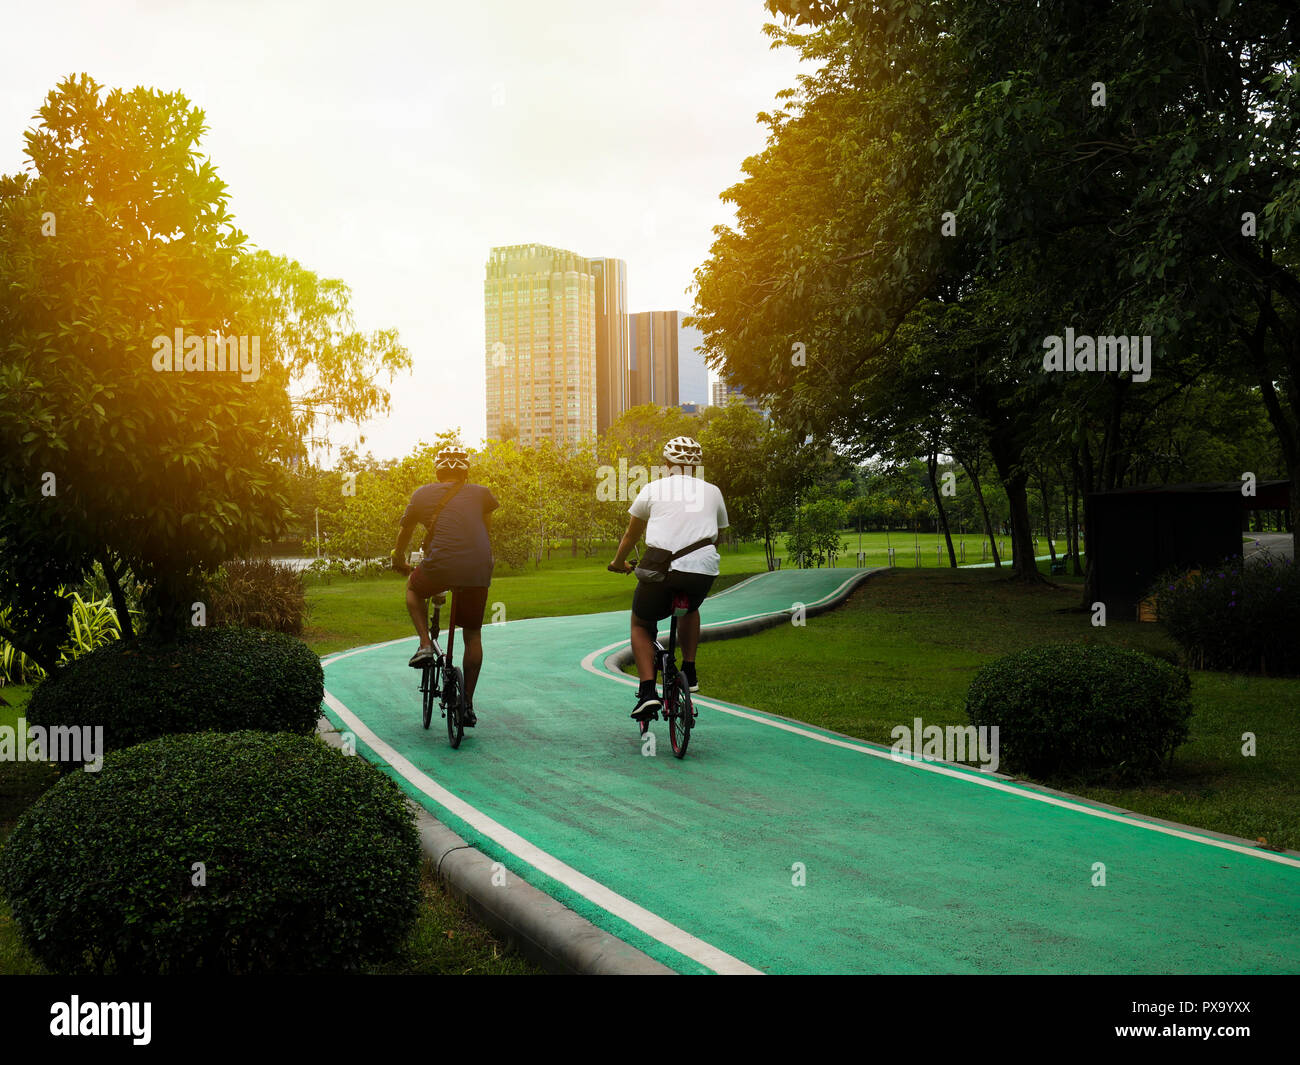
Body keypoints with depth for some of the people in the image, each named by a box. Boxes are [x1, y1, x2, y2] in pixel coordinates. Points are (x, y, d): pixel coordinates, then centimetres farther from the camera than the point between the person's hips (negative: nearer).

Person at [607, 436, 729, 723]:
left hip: (660, 568, -2)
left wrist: (619, 562, 41)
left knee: (641, 625, 21)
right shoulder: (712, 492, 20)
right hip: (703, 570, 2)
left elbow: (631, 534, 24)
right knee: (690, 609, 36)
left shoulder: (653, 489, 14)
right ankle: (689, 673, 25)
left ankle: (647, 690, 3)